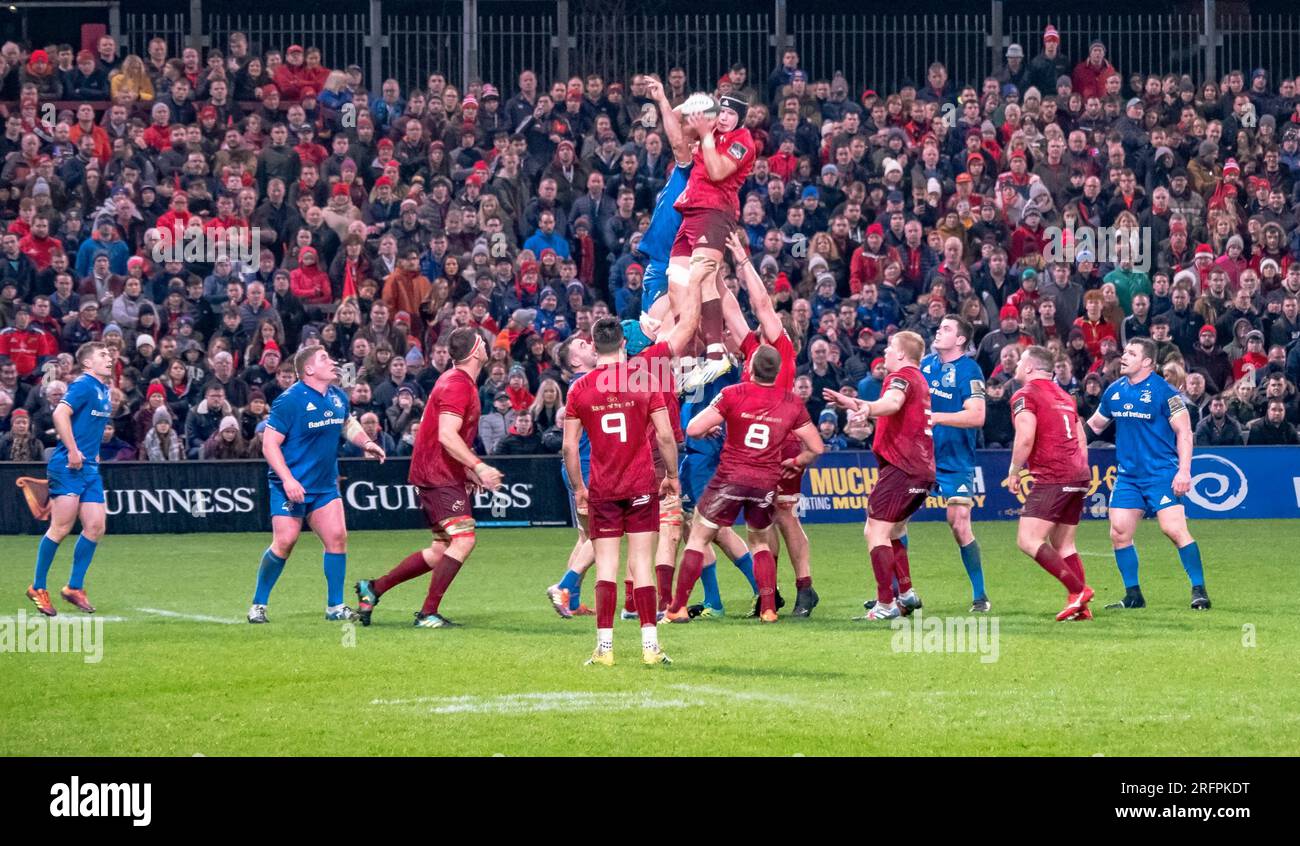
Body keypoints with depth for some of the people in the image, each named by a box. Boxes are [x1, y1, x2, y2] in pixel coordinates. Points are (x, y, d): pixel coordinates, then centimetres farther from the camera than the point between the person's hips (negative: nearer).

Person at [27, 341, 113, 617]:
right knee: (61, 527, -8)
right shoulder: (84, 385, -11)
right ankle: (38, 588, 2)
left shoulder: (104, 391, 17)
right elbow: (60, 413, -24)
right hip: (68, 467, -9)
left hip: (89, 468, 9)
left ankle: (74, 587, 11)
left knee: (95, 526, 2)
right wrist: (73, 451, -24)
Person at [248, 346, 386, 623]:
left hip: (325, 485, 6)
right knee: (285, 542, -10)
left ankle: (335, 606, 4)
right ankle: (258, 605, 5)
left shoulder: (338, 397, 7)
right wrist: (288, 479, -24)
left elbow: (348, 424, 28)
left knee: (337, 536, -5)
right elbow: (269, 444, -15)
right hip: (291, 486, -6)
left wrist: (366, 443, 9)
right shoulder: (290, 400, -14)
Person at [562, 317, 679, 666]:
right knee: (641, 564, 2)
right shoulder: (644, 381, -3)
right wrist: (672, 476, 9)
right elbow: (665, 435, -5)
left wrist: (578, 488, 12)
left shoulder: (580, 389, 0)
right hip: (642, 486, 0)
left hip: (601, 490, 0)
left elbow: (569, 446, 1)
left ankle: (604, 646, -3)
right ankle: (650, 645, -2)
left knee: (606, 566, 3)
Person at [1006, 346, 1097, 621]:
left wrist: (1014, 472, -4)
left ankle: (1077, 590, -18)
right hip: (1078, 475, 9)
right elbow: (1081, 440, 23)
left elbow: (1025, 438, -17)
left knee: (1028, 540, -10)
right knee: (1063, 544, 14)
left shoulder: (1025, 395, -4)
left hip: (1052, 479, -9)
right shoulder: (1064, 396, 22)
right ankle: (1081, 607, 6)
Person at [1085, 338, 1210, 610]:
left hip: (1161, 473, -6)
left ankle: (1199, 590, -7)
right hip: (1127, 474, 6)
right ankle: (1133, 595, 11)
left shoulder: (1163, 391, -10)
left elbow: (1184, 431, -10)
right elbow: (1095, 424, 22)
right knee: (1119, 532, 0)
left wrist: (1184, 470, -16)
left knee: (1174, 528, -15)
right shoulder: (1114, 391, 7)